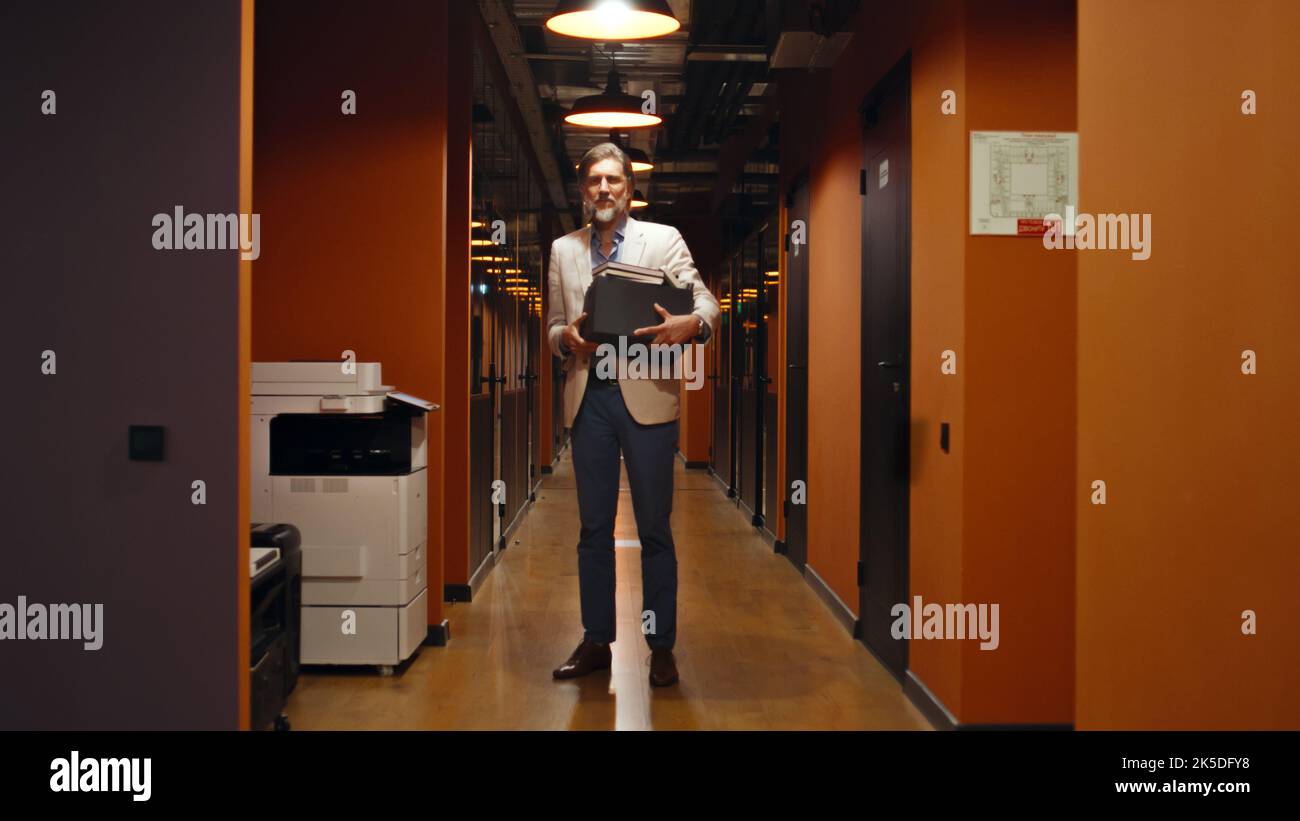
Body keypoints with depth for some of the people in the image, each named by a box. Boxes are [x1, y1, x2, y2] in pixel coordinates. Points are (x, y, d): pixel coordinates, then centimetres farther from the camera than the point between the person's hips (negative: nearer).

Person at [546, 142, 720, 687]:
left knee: (655, 529, 2)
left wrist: (691, 323, -24)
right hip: (589, 397, 3)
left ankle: (661, 646, 12)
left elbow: (706, 299, -1)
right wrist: (566, 337, -8)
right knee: (593, 528, 10)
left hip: (646, 395, -3)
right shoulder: (563, 250, 13)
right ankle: (596, 641, 20)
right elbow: (554, 325, 16)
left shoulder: (664, 239, 4)